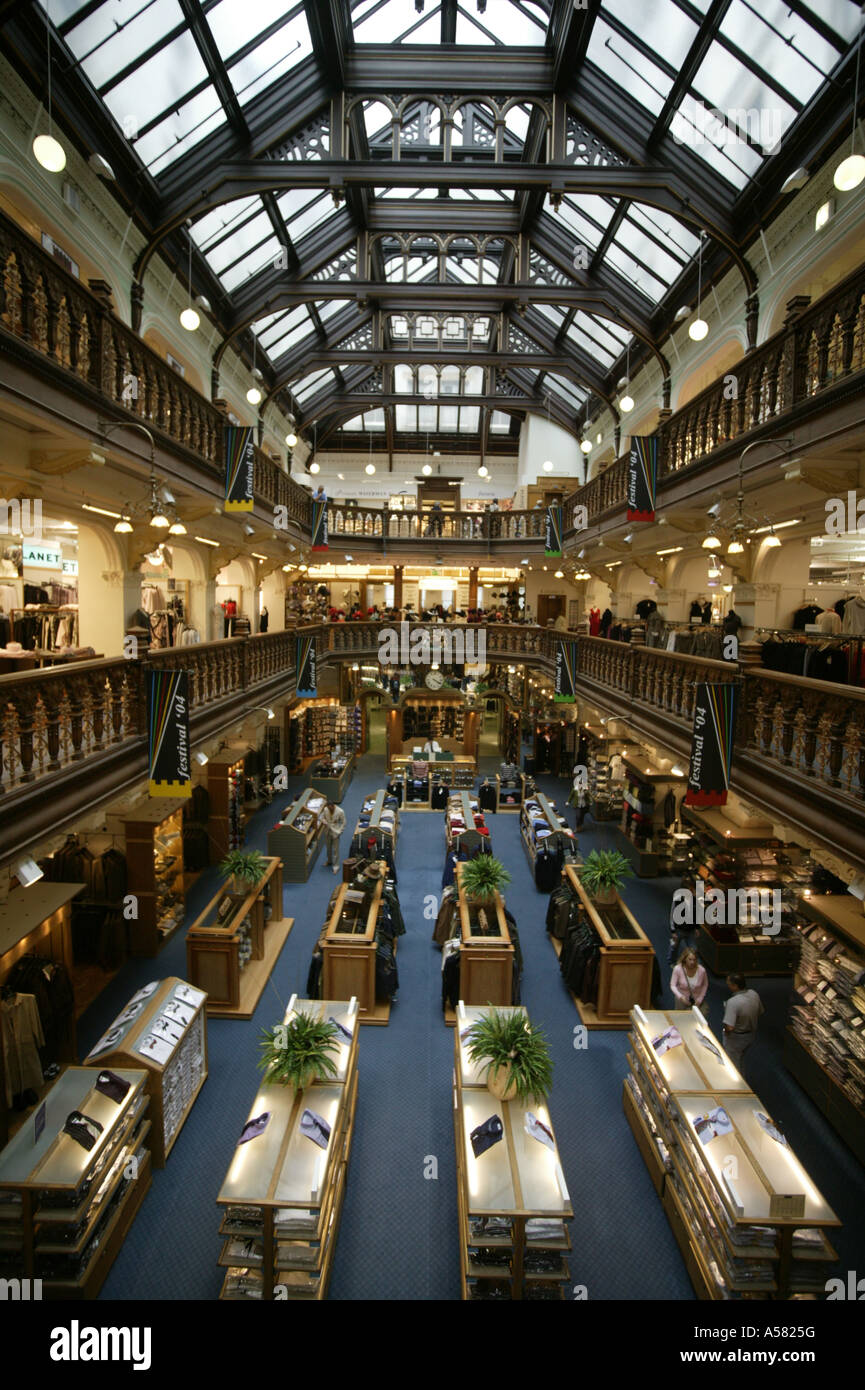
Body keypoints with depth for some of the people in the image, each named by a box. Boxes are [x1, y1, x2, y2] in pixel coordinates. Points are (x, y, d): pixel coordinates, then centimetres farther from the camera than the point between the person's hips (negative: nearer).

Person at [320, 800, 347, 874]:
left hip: (335, 833, -4)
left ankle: (336, 866, 12)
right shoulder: (325, 809, -9)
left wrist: (339, 832, -15)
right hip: (327, 832, 4)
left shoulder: (340, 811, -20)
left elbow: (343, 823, -12)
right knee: (328, 848, 21)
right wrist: (323, 821, -14)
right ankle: (329, 861, 43)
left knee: (335, 850, 2)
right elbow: (322, 817, 9)